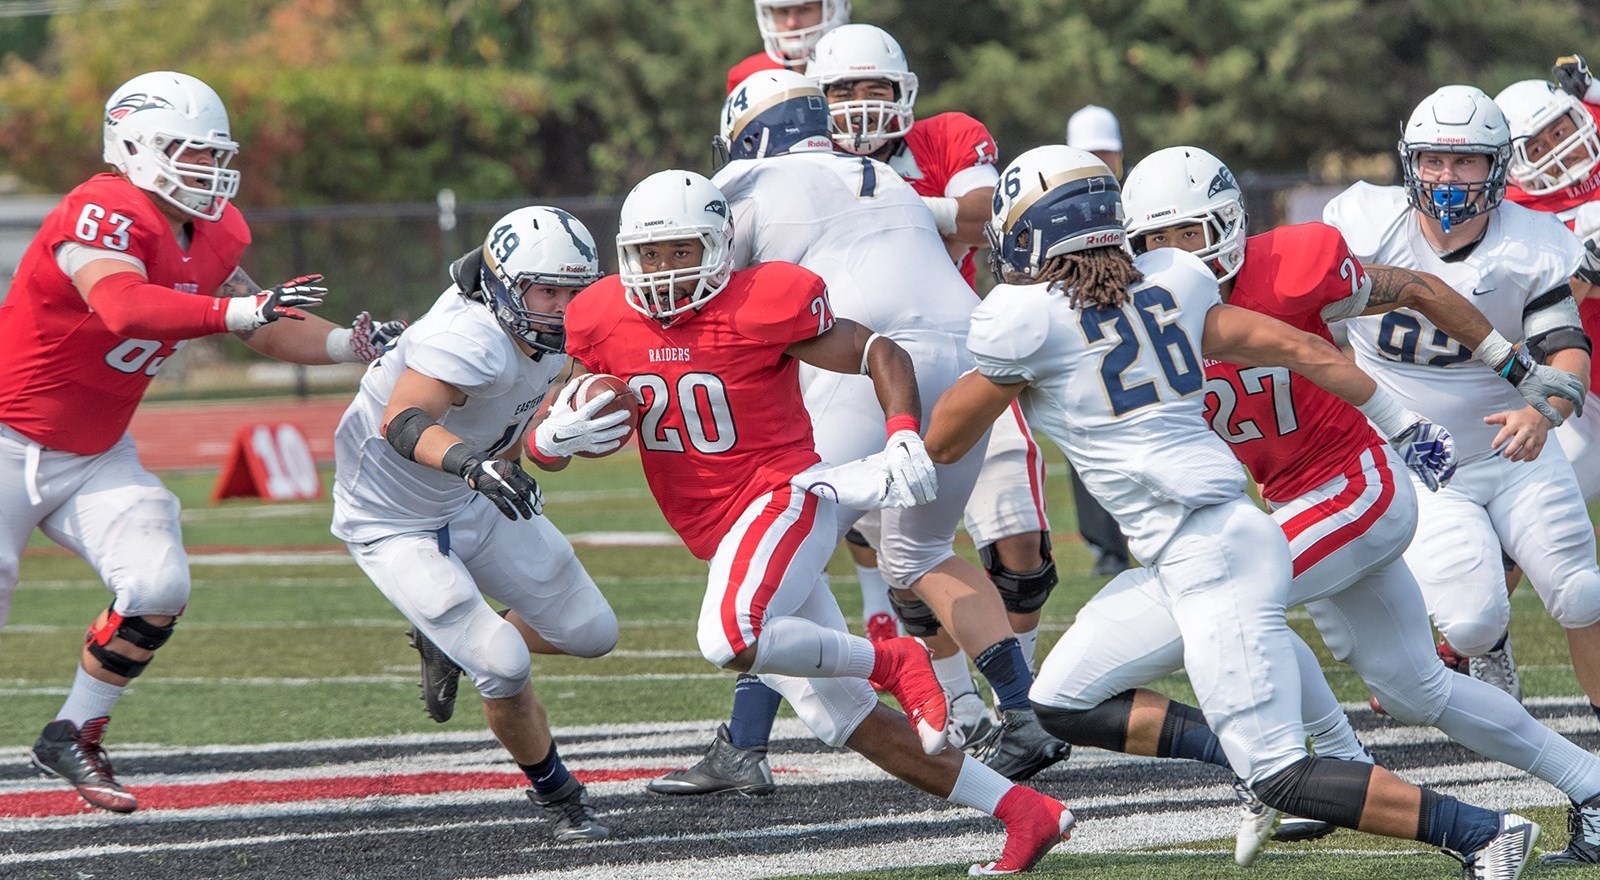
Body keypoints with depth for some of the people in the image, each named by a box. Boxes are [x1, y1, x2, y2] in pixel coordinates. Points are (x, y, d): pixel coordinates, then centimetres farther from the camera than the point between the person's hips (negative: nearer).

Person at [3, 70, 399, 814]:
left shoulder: (211, 238, 2)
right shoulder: (106, 215, -25)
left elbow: (264, 332, 14)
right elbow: (123, 306, -44)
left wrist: (352, 345, -3)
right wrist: (242, 309, -53)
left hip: (94, 459, 7)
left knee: (158, 588, -10)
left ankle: (72, 738, 7)